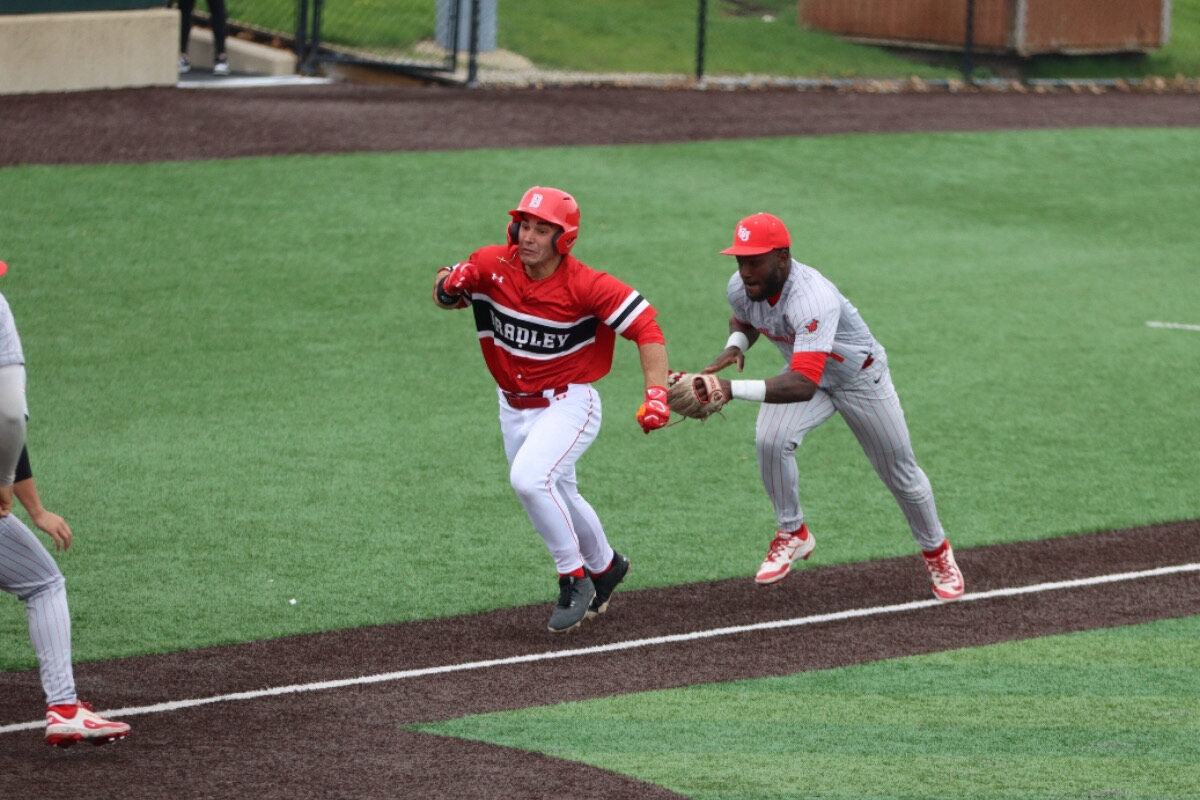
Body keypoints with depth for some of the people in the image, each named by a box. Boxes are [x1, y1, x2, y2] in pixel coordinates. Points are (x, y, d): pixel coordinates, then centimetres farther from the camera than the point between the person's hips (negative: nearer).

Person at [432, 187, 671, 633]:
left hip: (569, 403, -6)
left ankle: (575, 579, -11)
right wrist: (450, 285, -23)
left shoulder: (586, 286, -22)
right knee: (556, 500, 20)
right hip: (513, 407, 6)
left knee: (529, 479, -29)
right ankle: (605, 566, 47)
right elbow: (443, 294, 3)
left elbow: (645, 324, -19)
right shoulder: (493, 266, -10)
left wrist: (657, 392, -29)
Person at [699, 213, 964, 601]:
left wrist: (733, 389, -63)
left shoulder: (812, 299, -45)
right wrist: (735, 345, -18)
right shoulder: (740, 289, -22)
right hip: (805, 370, 5)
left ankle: (936, 551, 37)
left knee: (901, 474, 10)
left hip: (860, 378, -5)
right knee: (771, 441, -24)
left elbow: (802, 385, -55)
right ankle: (793, 534, -2)